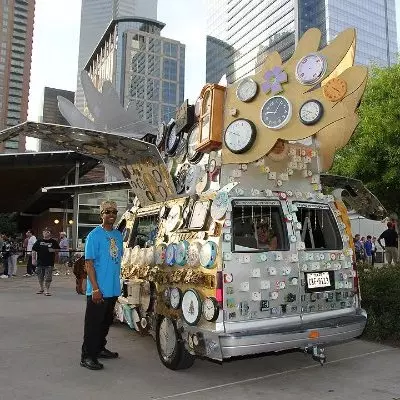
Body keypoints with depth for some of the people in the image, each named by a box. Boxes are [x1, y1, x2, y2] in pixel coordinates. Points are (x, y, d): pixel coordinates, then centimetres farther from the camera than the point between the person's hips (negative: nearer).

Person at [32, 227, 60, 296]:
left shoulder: (53, 241, 2)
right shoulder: (39, 241, 5)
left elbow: (58, 249, 10)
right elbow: (34, 250, 7)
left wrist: (53, 250, -11)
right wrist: (33, 259, 0)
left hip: (49, 263, -2)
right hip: (40, 262, 2)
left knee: (48, 278, -3)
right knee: (40, 277, 14)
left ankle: (46, 290, 7)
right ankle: (41, 288, 32)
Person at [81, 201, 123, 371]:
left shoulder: (118, 234, 9)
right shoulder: (94, 235, -12)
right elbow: (89, 263, -14)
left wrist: (117, 283, 15)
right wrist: (95, 289, -19)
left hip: (113, 289, 7)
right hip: (98, 290, -7)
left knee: (106, 321, 19)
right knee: (93, 323, 0)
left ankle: (100, 348, 34)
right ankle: (87, 356, 11)